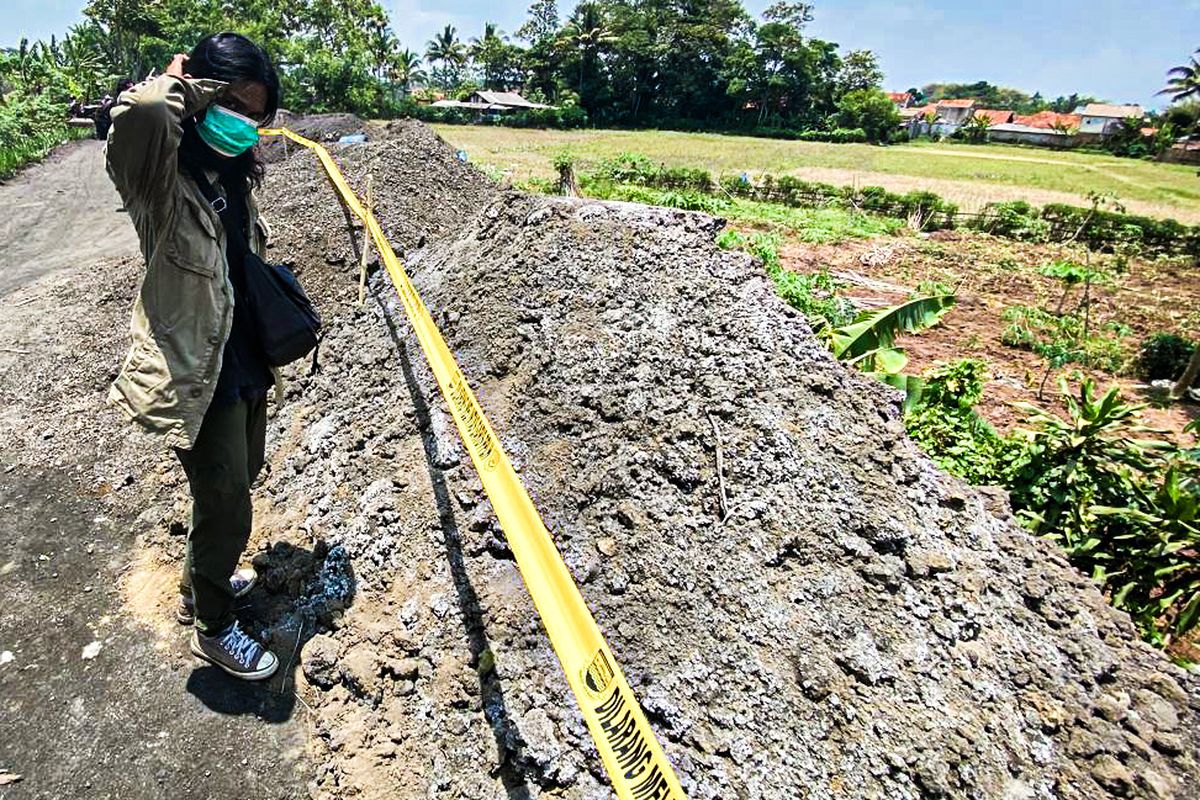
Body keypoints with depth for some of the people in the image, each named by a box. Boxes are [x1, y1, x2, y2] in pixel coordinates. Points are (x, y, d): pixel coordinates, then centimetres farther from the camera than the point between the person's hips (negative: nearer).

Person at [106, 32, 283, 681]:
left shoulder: (233, 173, 7)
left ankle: (198, 586, 50)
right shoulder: (161, 178, -18)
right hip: (197, 377, -8)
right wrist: (180, 86, -21)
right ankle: (213, 628, 32)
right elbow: (140, 111, -39)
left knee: (238, 481, 24)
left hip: (244, 367, 8)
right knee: (226, 510, 5)